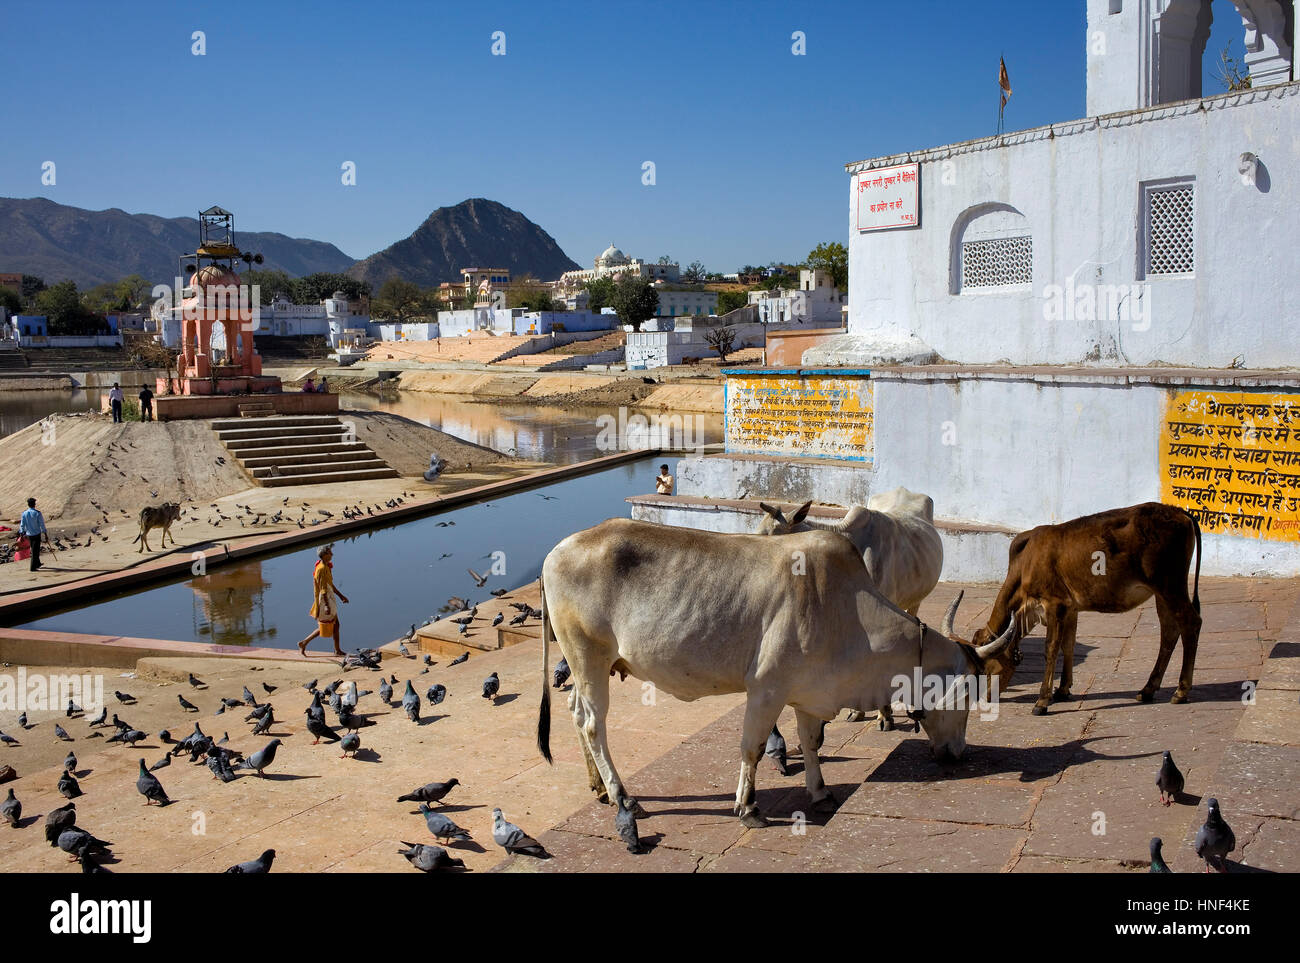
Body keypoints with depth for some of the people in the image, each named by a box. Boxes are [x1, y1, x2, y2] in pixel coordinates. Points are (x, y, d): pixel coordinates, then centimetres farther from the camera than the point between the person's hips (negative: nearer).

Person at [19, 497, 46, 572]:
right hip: (37, 534, -4)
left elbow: (22, 525, 1)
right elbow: (42, 524, -10)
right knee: (35, 551, -1)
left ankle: (37, 563, 33)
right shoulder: (37, 513, -12)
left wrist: (22, 534, 9)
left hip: (29, 534, 4)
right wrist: (45, 533, -2)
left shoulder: (24, 514, -2)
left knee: (34, 550, 20)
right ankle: (33, 567, -3)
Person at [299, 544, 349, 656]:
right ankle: (303, 643, 9)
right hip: (324, 601, -10)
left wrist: (341, 595, 24)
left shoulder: (327, 567, 10)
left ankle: (337, 650, 14)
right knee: (324, 629, -1)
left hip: (329, 600, 10)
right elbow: (323, 589, -24)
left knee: (335, 625, 10)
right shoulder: (321, 569, -21)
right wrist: (327, 605, -26)